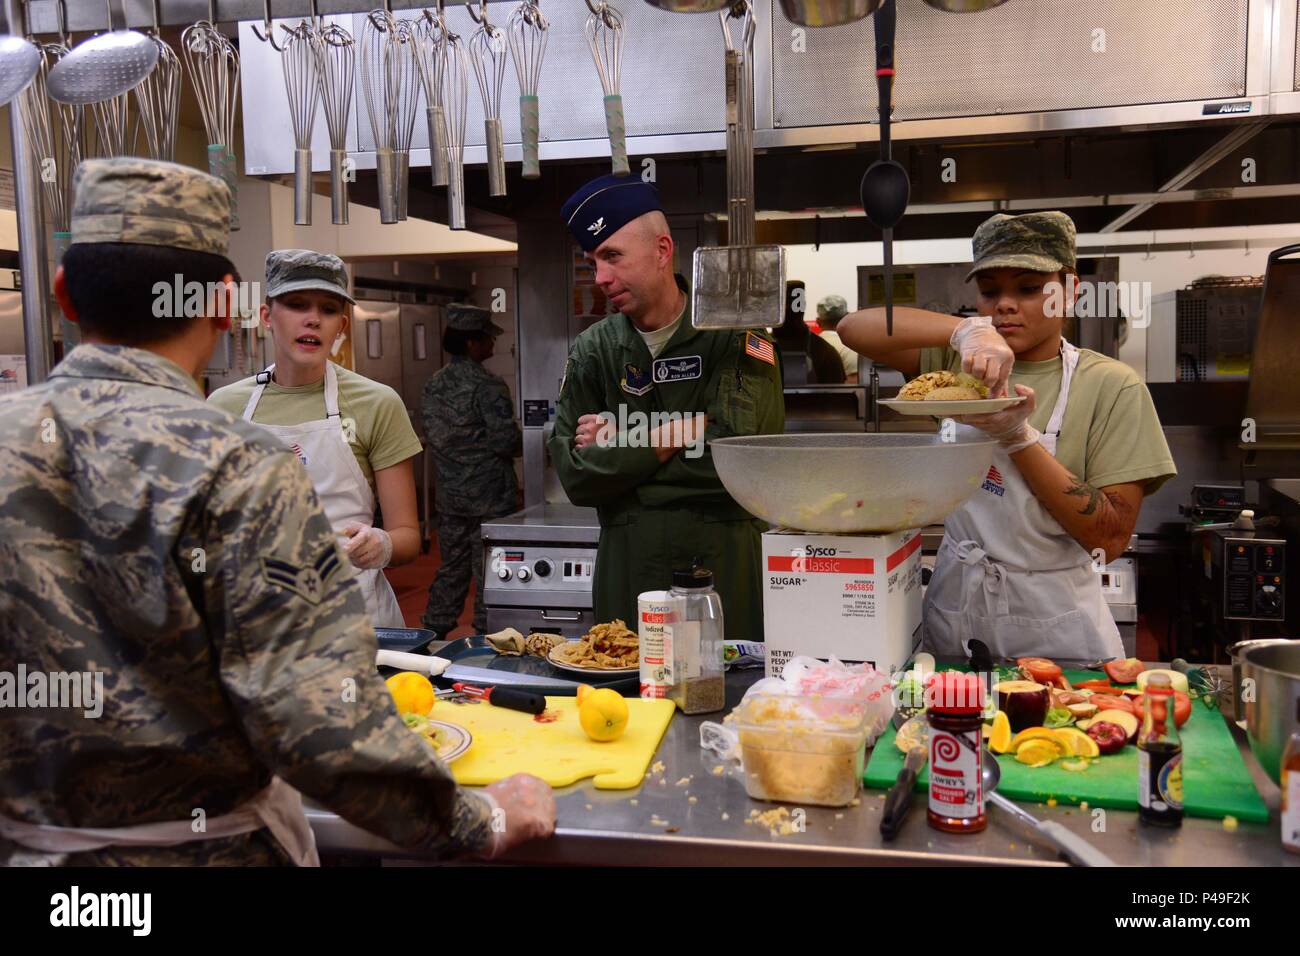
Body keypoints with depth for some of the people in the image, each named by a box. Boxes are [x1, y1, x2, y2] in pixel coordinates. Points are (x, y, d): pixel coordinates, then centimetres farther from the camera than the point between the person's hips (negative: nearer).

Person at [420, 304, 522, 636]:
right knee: (489, 572, 2)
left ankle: (433, 634, 22)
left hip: (449, 493, 7)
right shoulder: (488, 385, -16)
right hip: (489, 496, -7)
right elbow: (506, 440, -18)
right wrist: (526, 444, 1)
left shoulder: (434, 384, 7)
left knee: (451, 568, 17)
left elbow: (430, 433, 11)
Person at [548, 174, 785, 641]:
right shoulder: (591, 351, 6)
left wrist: (619, 446, -7)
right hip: (626, 562, 3)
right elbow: (574, 476, -3)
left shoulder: (733, 334, -4)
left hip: (724, 557, -2)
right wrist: (674, 436, -10)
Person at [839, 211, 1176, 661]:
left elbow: (1111, 539, -15)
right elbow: (854, 328, -14)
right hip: (954, 610, 3)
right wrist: (967, 328, -28)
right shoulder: (959, 361, 0)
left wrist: (1017, 436, -26)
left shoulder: (1110, 386, -9)